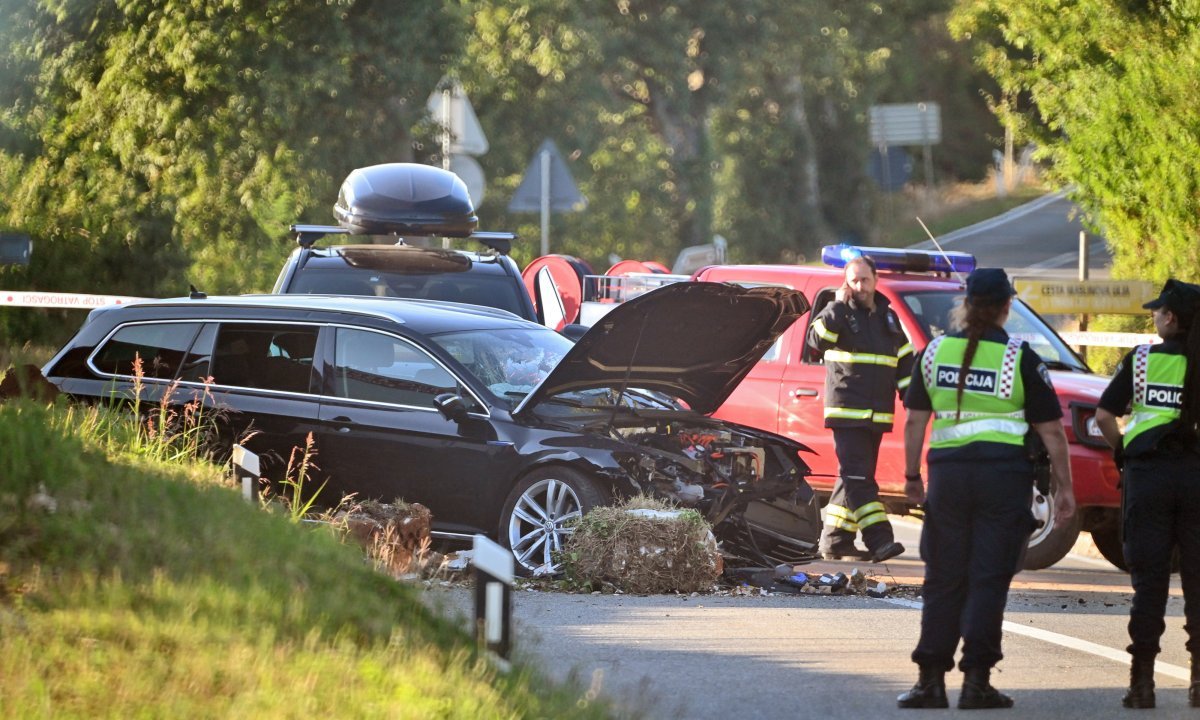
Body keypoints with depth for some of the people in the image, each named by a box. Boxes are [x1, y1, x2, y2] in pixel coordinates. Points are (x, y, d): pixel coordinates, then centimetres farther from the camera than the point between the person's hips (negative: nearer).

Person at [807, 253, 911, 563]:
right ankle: (879, 539, -20)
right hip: (847, 411, -6)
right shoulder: (840, 313, 0)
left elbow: (904, 360, 21)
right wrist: (838, 306, -20)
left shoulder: (887, 316, 17)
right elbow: (817, 339, -18)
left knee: (854, 478, 7)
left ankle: (834, 540, 13)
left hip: (877, 415, 6)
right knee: (857, 477, -13)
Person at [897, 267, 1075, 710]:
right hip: (1005, 475, -3)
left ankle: (931, 680, 8)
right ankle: (976, 681, -1)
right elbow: (1051, 430, -2)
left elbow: (915, 420, 8)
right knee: (989, 580, 1)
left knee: (944, 580, 9)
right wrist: (1064, 488, 5)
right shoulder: (1021, 360, -3)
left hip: (948, 472, 3)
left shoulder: (935, 352, 6)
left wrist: (912, 476, 17)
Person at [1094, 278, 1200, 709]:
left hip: (1148, 471, -1)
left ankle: (1142, 678, 0)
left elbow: (1104, 417, -3)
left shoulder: (1141, 360, -1)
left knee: (1149, 579, 3)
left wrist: (1123, 449, 11)